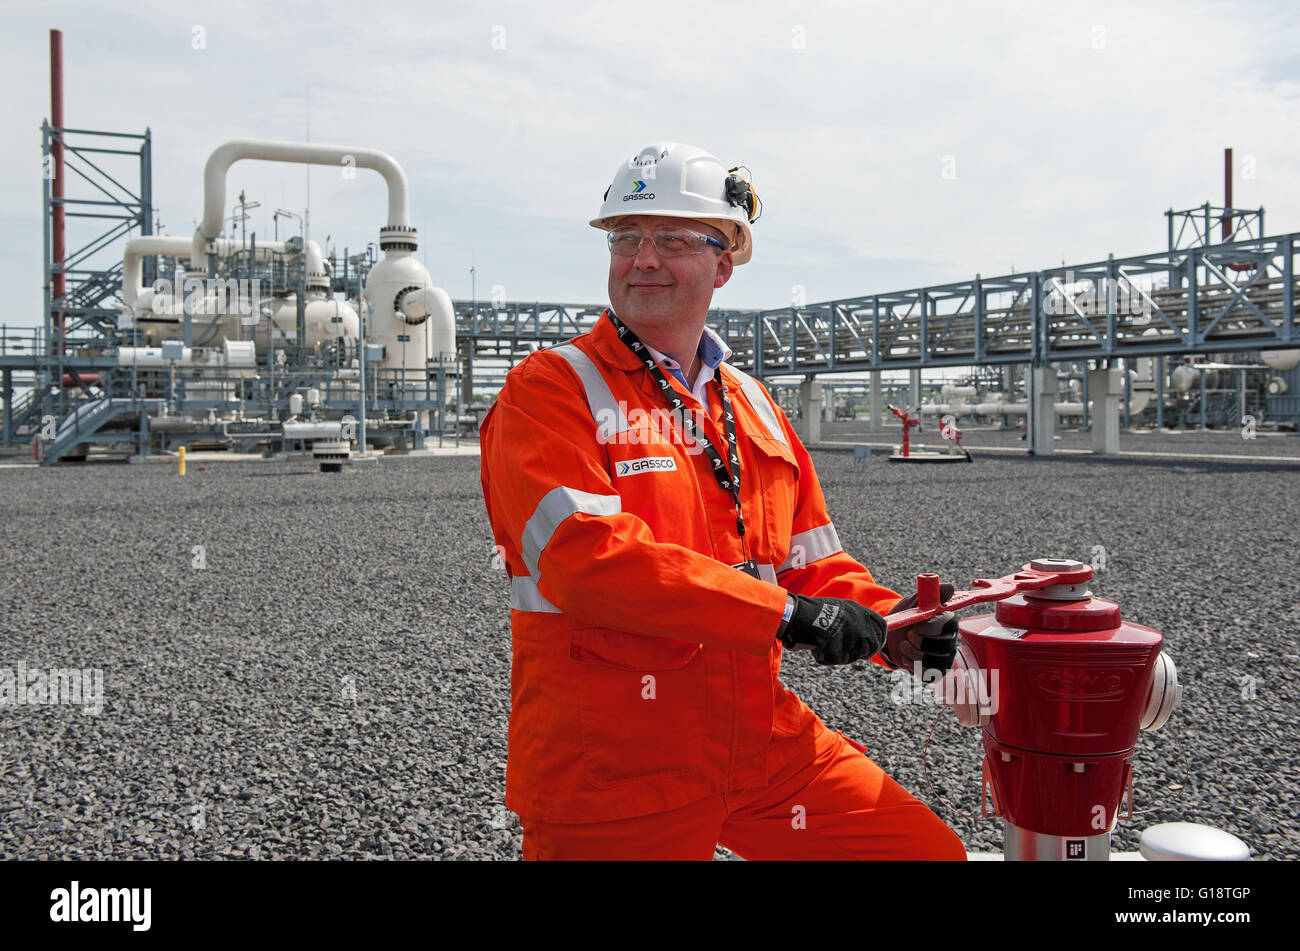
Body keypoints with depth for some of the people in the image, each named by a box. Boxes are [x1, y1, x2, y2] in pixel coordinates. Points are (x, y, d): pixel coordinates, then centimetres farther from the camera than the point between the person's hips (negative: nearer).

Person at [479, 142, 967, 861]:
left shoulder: (754, 408, 13)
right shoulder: (550, 390, -8)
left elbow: (815, 567, 16)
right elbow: (585, 555, -23)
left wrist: (890, 630, -4)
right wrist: (785, 613, -24)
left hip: (764, 742, 6)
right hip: (611, 772, -5)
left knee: (929, 850, 6)